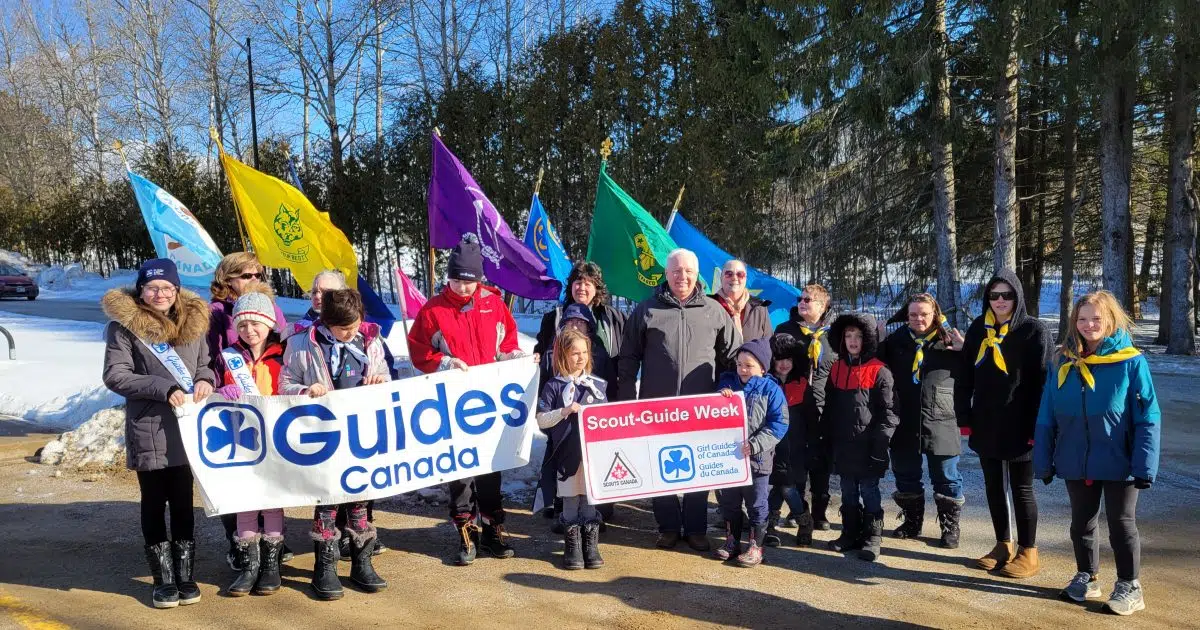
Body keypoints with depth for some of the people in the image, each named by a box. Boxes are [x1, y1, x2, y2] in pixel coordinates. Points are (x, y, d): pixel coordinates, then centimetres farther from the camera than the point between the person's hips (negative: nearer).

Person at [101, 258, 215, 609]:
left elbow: (205, 363, 17)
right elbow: (115, 375, -11)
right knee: (155, 503, 7)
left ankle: (184, 574, 21)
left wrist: (205, 380, -7)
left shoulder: (193, 321, 7)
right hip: (149, 431, -3)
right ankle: (163, 578, 18)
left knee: (183, 502, 10)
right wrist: (164, 388, -19)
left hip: (187, 428, 3)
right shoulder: (124, 325, -5)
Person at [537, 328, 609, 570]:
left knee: (590, 500, 5)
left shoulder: (598, 385, 9)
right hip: (567, 454, -2)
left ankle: (591, 546, 15)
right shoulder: (554, 387, 0)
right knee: (570, 501, 2)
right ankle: (572, 547, 14)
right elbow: (541, 420, -4)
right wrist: (565, 411, -15)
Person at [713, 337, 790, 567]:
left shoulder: (771, 390, -7)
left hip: (757, 459, -4)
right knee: (728, 500, 14)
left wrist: (755, 445, -22)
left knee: (756, 503, 6)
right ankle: (732, 541, 28)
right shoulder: (728, 383, 6)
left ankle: (756, 546, 17)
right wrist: (719, 397, -13)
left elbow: (779, 425, -12)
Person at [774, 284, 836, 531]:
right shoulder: (785, 330, 5)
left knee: (821, 460, 10)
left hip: (823, 406, 1)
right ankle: (799, 512, 8)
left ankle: (819, 512, 22)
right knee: (796, 459, 0)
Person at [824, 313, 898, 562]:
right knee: (848, 492, 13)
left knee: (869, 492, 1)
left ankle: (872, 538, 9)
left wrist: (880, 441, -15)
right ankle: (850, 534, 23)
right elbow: (830, 407, 15)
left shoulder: (879, 371, -8)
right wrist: (829, 437, 10)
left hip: (867, 445, -5)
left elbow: (888, 411, -10)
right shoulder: (837, 369, 10)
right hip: (843, 445, 6)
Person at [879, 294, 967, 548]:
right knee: (905, 476, 14)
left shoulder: (949, 342, -1)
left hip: (940, 424, -3)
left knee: (946, 479, 7)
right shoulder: (895, 341, 6)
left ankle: (950, 527, 21)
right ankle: (912, 522, 31)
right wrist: (877, 344, -1)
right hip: (904, 423, 3)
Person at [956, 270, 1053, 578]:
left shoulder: (1034, 331, -9)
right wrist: (964, 416, 3)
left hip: (1019, 427, -5)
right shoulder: (979, 328, 5)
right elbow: (965, 375, 8)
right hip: (986, 425, 5)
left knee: (1021, 489, 5)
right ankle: (1003, 546, 28)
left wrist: (1037, 426, -16)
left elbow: (1043, 381, -12)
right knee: (993, 486, 14)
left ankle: (1028, 552, 19)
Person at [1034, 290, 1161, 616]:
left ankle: (1129, 586, 25)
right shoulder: (1063, 363, -1)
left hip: (1119, 464, -3)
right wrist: (1044, 461, 0)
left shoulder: (1131, 363, -11)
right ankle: (1086, 577, 33)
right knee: (1081, 524, 16)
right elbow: (1046, 419, 1)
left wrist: (1144, 466, -16)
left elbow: (1148, 419, -12)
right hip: (1076, 464, 4)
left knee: (1122, 526, 9)